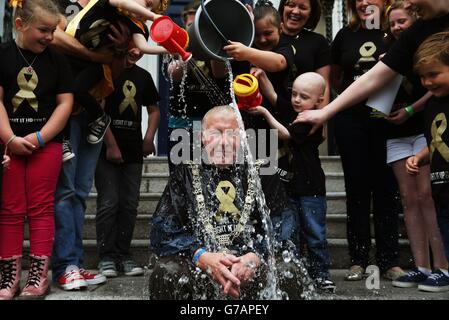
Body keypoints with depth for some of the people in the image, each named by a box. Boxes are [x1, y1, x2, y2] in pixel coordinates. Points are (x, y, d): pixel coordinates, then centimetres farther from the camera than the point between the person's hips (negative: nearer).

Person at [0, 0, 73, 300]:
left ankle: (39, 275, 6)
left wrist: (39, 138, -9)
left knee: (41, 208, 1)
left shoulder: (57, 60, 5)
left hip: (46, 143, 0)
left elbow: (65, 102, 1)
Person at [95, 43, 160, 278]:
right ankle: (107, 257, 2)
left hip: (133, 152, 5)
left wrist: (149, 138, 7)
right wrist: (111, 144, -13)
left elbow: (154, 110, 23)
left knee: (129, 205, 5)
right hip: (107, 150, -5)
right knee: (108, 203, -6)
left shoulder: (143, 77, 15)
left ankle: (124, 255, 13)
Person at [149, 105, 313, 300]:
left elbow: (282, 224, 0)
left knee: (292, 278, -28)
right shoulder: (186, 173, 8)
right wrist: (203, 258, -19)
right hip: (197, 267, 0)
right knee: (165, 275, -30)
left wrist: (253, 259, -20)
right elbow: (163, 229, -2)